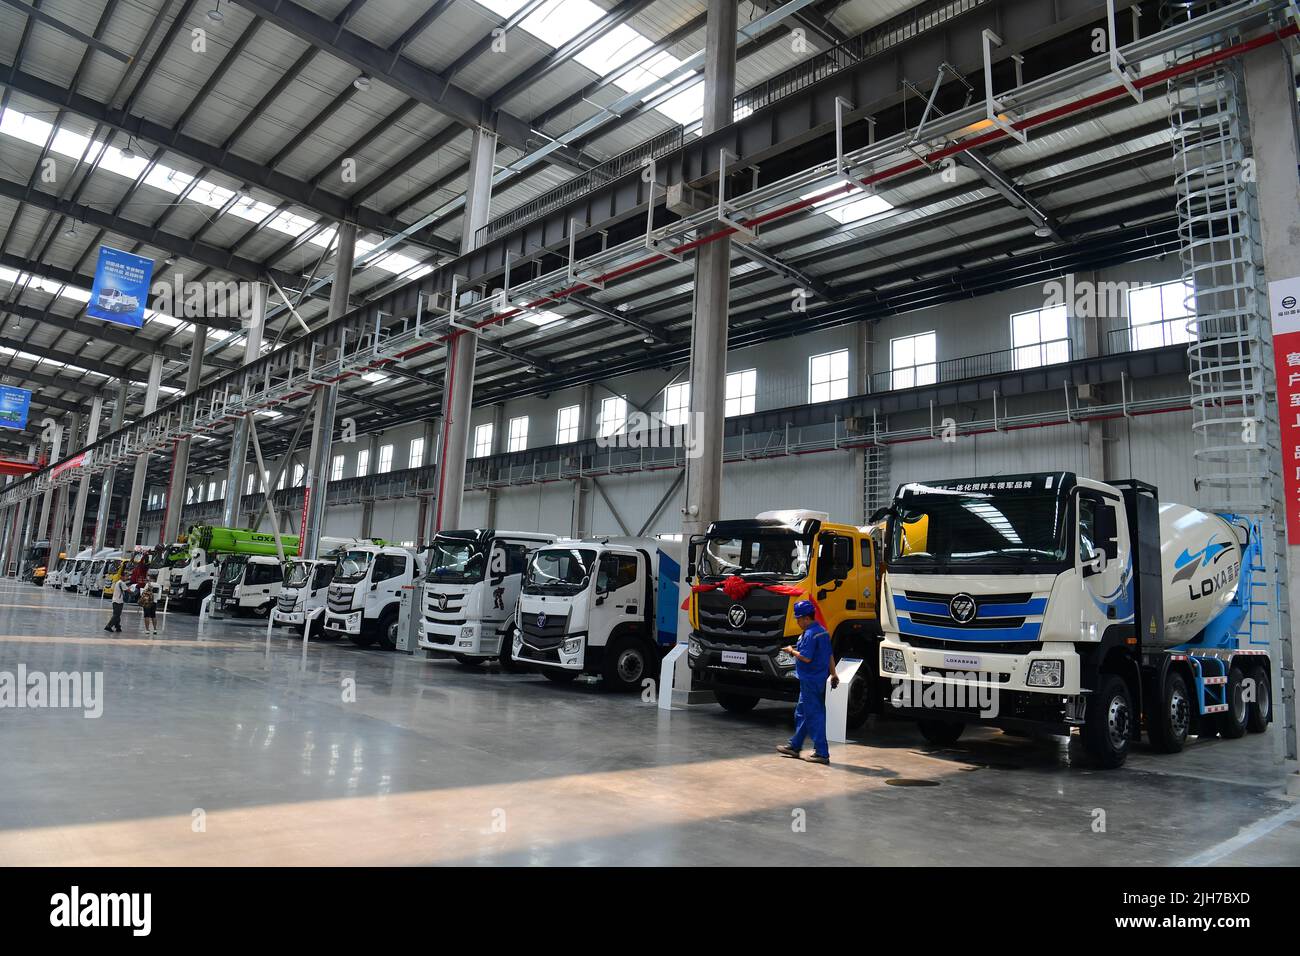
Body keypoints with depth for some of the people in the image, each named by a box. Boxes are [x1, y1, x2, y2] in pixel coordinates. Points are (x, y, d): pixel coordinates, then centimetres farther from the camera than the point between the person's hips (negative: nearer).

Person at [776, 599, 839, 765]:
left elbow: (806, 658, -24)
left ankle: (821, 753, -2)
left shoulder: (810, 634, -18)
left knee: (814, 715, -5)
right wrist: (833, 673, 23)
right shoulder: (822, 631, 13)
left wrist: (792, 652, -8)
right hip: (819, 679, 10)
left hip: (810, 681, -10)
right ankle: (794, 746, 27)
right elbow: (830, 655, 18)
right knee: (801, 713, 18)